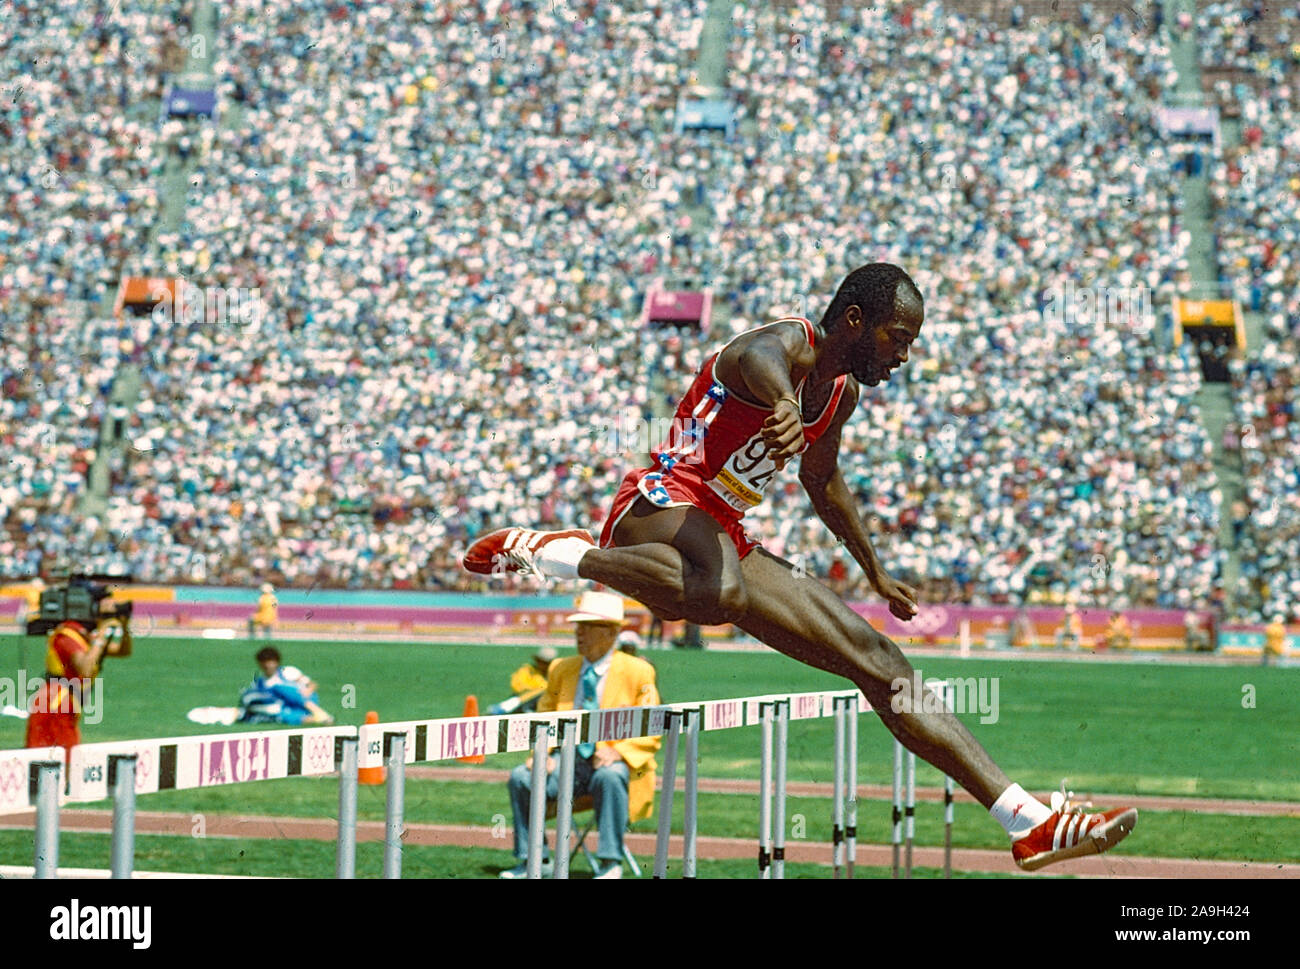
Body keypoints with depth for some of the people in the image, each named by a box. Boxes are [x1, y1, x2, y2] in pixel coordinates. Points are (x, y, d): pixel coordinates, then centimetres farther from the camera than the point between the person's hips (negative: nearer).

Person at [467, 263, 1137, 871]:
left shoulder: (843, 392, 16)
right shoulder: (789, 345, -13)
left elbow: (822, 481, 36)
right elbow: (754, 357, -41)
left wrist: (876, 574, 46)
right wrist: (786, 406, -66)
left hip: (728, 540, 9)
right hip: (661, 503, -9)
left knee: (879, 660, 4)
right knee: (718, 591, -46)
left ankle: (1031, 822, 5)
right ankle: (542, 550, -26)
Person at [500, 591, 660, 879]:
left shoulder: (637, 672, 0)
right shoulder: (561, 669, 12)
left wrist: (618, 751, -20)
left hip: (613, 761, -4)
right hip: (569, 761, 4)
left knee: (610, 777, -38)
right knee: (520, 777, -20)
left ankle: (611, 863, -29)